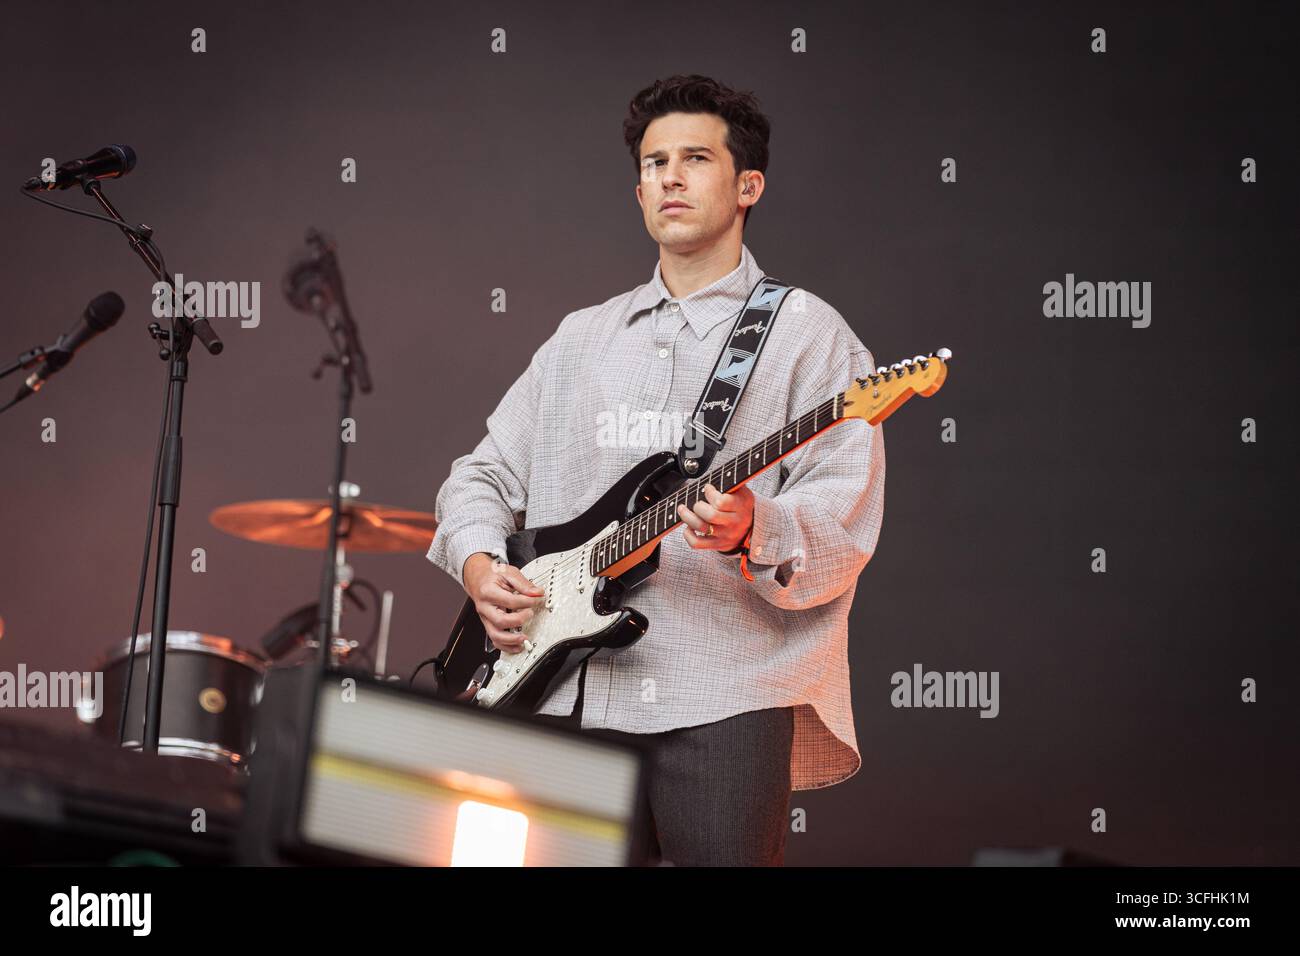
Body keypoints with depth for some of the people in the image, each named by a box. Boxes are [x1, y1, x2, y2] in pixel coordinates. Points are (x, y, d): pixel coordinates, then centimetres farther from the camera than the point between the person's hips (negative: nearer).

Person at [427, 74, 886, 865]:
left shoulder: (805, 334, 3)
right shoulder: (583, 338, 21)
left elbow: (843, 525, -7)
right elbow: (485, 474, 23)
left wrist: (752, 532, -27)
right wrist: (480, 564, 3)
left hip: (721, 704, -5)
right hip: (559, 696, 5)